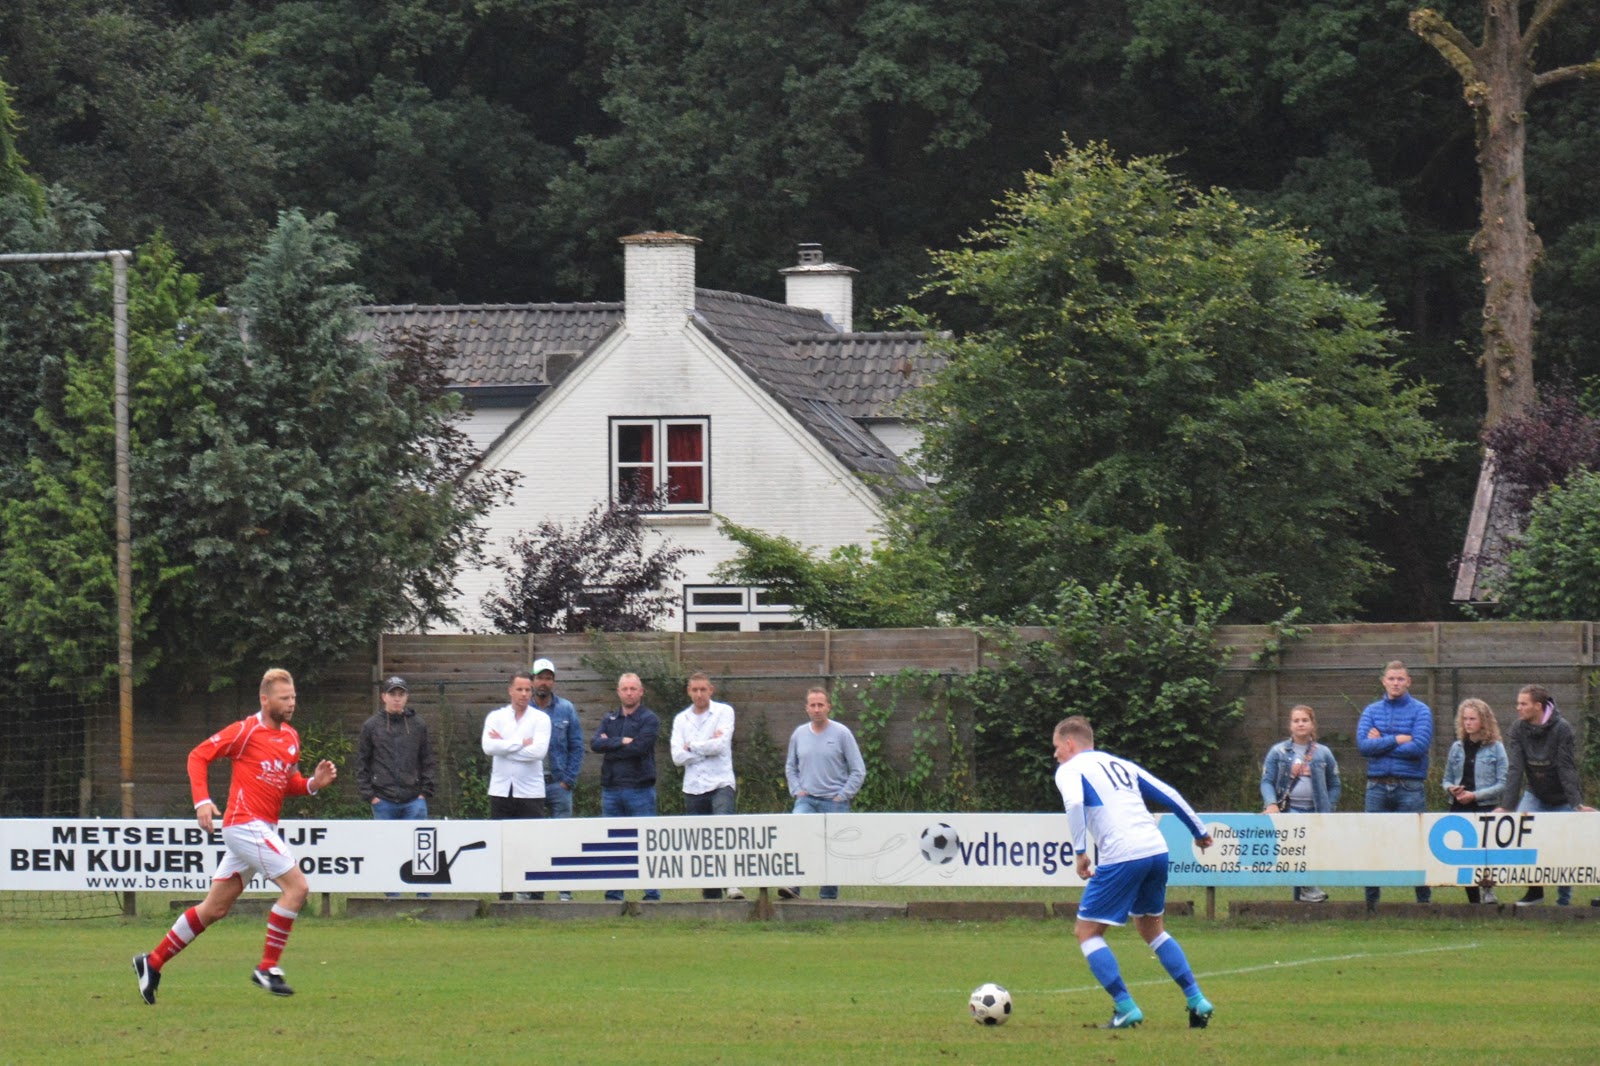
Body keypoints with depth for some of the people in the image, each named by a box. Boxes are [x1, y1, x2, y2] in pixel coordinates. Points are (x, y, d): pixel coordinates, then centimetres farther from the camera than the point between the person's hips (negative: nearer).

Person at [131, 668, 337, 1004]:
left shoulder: (291, 737, 14)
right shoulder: (247, 730, -9)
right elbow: (198, 756, -6)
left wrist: (313, 784, 1)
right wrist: (202, 800, -18)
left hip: (262, 830, 8)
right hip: (245, 823, -8)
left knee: (214, 909, 12)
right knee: (297, 886, -15)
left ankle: (152, 962, 21)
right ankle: (268, 967, -9)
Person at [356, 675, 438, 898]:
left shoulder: (418, 726, 6)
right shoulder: (371, 726, 4)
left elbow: (429, 761, 9)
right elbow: (361, 763, 6)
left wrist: (425, 791, 0)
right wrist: (369, 794, -1)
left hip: (414, 801, 0)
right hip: (384, 802, 0)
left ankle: (424, 896, 2)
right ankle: (392, 897, 10)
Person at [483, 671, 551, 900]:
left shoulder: (540, 719, 2)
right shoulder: (495, 717, 6)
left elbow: (539, 751, -13)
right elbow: (488, 747, -10)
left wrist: (504, 745, -8)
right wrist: (521, 743, -11)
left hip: (531, 791, -1)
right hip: (501, 790, 1)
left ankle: (528, 892, 3)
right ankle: (505, 896, 8)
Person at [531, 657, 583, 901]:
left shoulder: (565, 709, 5)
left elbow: (577, 746, 4)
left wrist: (568, 780, -5)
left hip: (558, 783, -1)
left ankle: (565, 890, -3)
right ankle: (534, 890, 7)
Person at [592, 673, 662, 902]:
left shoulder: (649, 719, 1)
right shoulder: (609, 720, 15)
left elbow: (640, 748, -14)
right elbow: (595, 744, -1)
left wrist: (610, 746, -5)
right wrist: (622, 742, -11)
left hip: (639, 789, -5)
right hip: (611, 789, 5)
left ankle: (652, 893, -3)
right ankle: (614, 894, 9)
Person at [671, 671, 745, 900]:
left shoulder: (723, 712, 3)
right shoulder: (681, 719, 12)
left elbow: (721, 745, -12)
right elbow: (678, 757, 0)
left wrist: (692, 746, -2)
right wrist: (708, 747, -5)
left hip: (721, 784, -4)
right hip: (693, 788, 4)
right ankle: (711, 896, 10)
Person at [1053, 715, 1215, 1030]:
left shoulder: (1070, 770, 5)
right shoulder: (1121, 765, 24)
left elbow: (1074, 803, -17)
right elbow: (1169, 795, 23)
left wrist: (1080, 852, -17)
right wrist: (1199, 832, 32)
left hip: (1121, 858, -7)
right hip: (1157, 850, 7)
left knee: (1087, 932, 5)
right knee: (1152, 929, 25)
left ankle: (1126, 1009, -6)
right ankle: (1197, 1001, 16)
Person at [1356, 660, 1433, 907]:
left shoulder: (1420, 711, 1)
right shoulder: (1371, 711, 9)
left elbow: (1419, 746, -13)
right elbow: (1363, 745, -5)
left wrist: (1381, 744, -7)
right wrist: (1397, 740, -11)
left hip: (1410, 787, -3)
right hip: (1377, 786, 3)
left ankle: (1424, 898, 6)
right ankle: (1371, 902, 10)